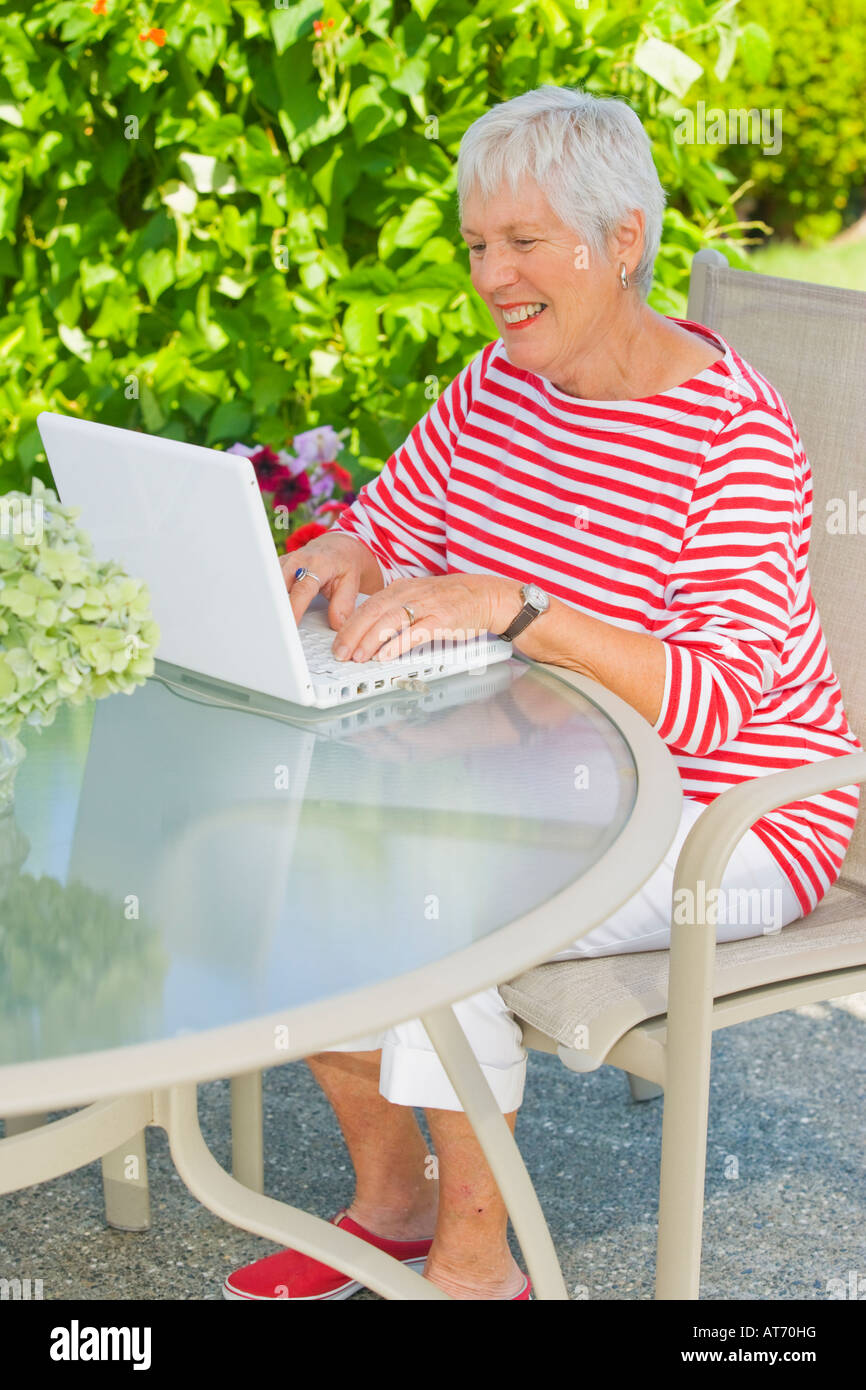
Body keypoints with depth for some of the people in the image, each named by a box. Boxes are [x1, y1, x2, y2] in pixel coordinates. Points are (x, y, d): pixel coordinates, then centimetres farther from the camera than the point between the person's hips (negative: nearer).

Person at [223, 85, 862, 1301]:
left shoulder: (739, 434, -20)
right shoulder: (499, 385, 1)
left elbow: (712, 703, -28)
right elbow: (392, 524, 10)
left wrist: (507, 604, -39)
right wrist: (341, 560, -15)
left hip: (717, 823, -7)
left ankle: (474, 1258, -7)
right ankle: (388, 1200, 6)